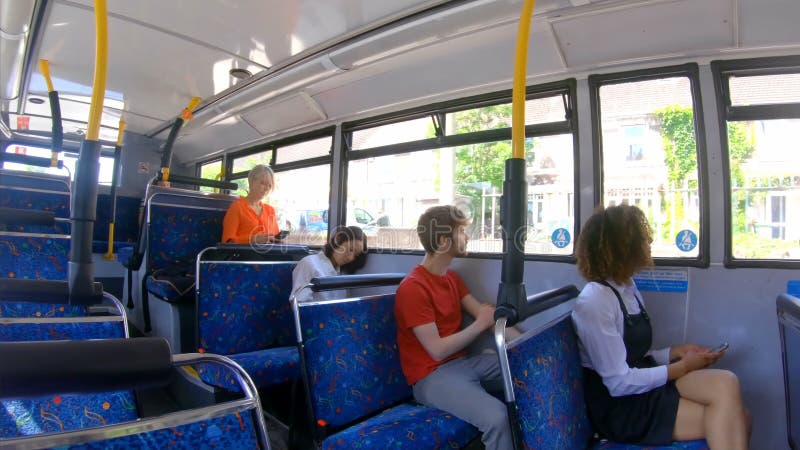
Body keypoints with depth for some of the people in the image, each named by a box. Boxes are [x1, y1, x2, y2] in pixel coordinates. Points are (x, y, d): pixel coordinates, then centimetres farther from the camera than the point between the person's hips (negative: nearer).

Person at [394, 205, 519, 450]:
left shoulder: (451, 277, 11)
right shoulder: (412, 288, -19)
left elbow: (485, 313, 7)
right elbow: (438, 350, -20)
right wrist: (480, 325, -13)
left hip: (463, 362, 9)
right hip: (432, 375, -9)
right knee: (496, 416, -30)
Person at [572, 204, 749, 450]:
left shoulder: (628, 287, 8)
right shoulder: (594, 301, -20)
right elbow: (619, 383, -19)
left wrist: (675, 352, -1)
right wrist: (683, 366, -11)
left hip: (642, 382, 8)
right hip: (619, 406, -7)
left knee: (726, 383, -13)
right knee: (731, 420, -13)